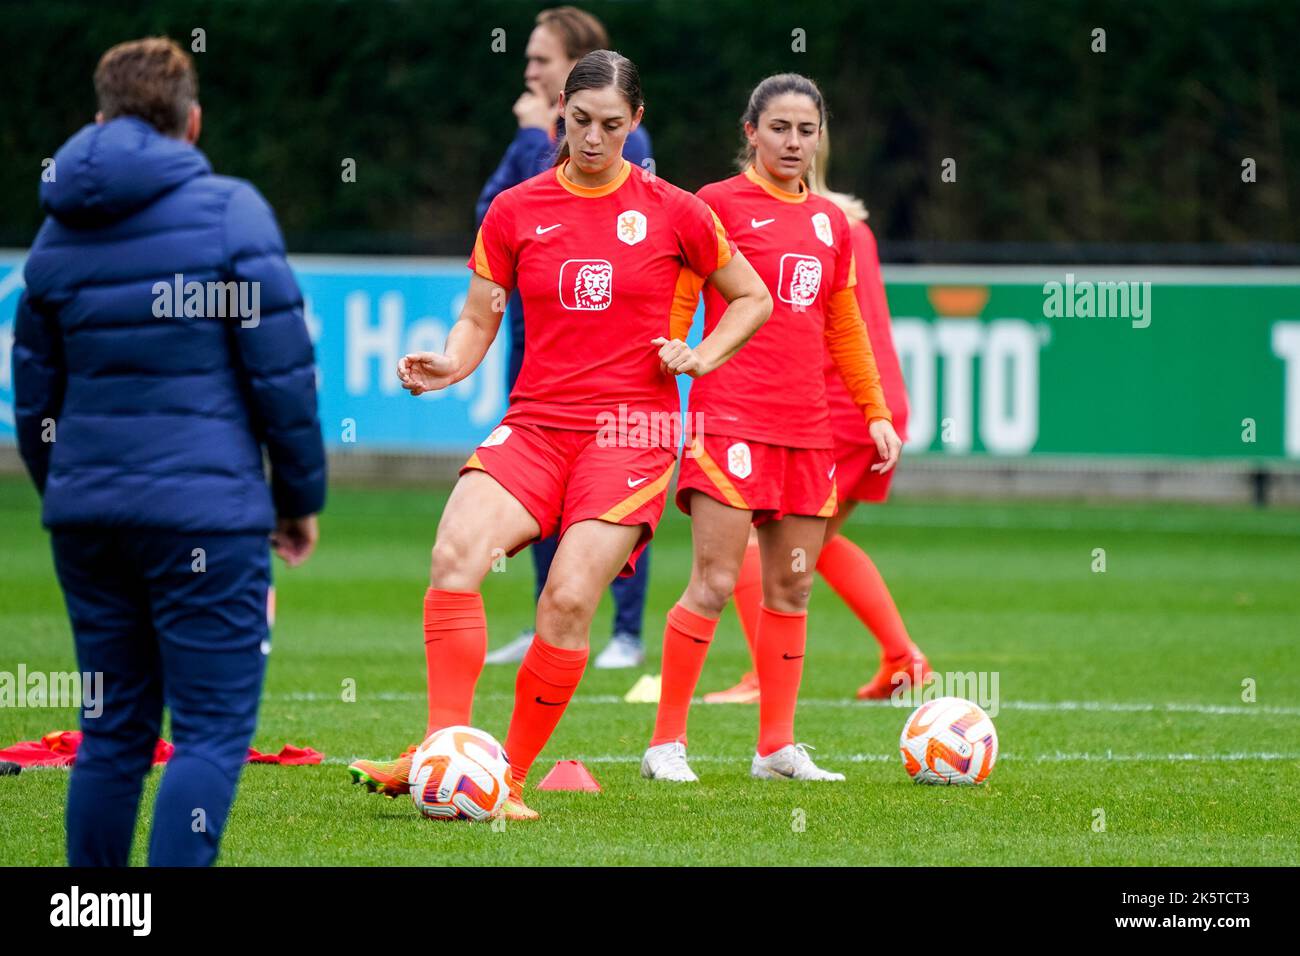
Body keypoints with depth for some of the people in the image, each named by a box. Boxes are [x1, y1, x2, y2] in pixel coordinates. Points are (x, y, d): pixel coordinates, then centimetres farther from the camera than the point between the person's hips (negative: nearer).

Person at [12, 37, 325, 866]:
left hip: (87, 513, 6)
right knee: (213, 733, -3)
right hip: (206, 510, -5)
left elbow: (34, 397, 16)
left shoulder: (60, 231, 10)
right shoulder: (228, 211, -6)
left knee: (114, 730, 13)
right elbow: (282, 371, -7)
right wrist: (301, 496, 4)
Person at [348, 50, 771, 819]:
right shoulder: (516, 213, 7)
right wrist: (448, 365, -9)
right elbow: (479, 319, 11)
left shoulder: (671, 213, 3)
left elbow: (752, 299, 15)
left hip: (632, 431, -2)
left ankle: (512, 779, -4)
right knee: (456, 552, -24)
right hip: (535, 424, 2)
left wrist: (702, 357, -1)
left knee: (570, 600, -17)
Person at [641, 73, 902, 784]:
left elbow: (845, 330, 25)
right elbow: (675, 309, -4)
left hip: (806, 426, 6)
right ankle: (666, 742, -4)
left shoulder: (830, 222, 16)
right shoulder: (720, 204, -2)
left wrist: (876, 412, 22)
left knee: (792, 588, 7)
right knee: (714, 584, -10)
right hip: (731, 418, -6)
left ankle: (777, 747, 13)